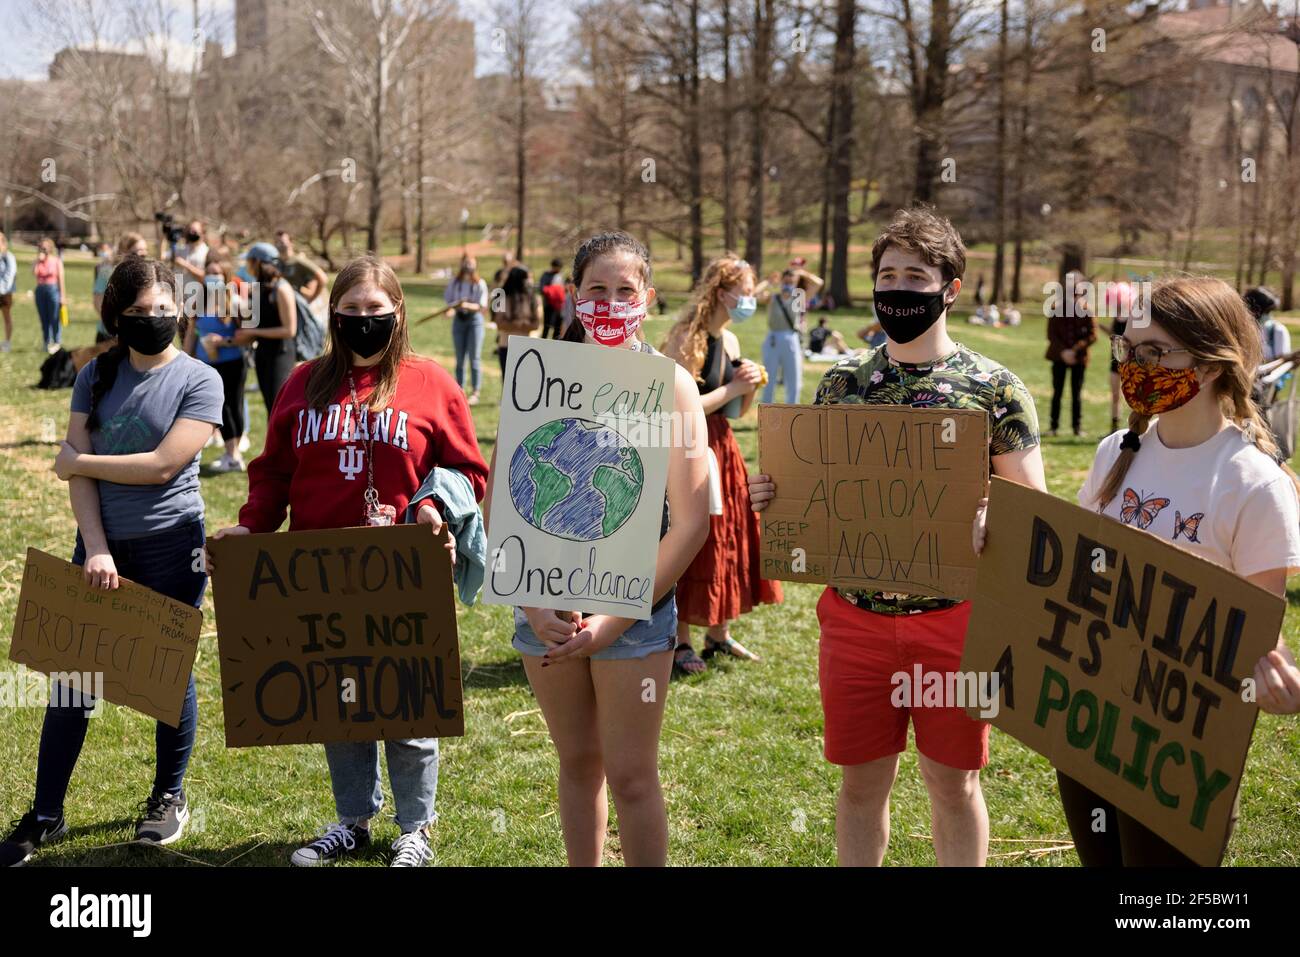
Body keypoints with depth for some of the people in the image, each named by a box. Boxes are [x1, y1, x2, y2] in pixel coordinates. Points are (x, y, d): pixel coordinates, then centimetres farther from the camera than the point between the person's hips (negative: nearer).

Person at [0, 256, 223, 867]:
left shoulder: (199, 380, -6)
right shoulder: (96, 376, 4)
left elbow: (163, 465, -16)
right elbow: (78, 470, -2)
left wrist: (77, 461, -6)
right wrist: (95, 547, -12)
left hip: (171, 546, -3)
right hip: (102, 543, 3)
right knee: (70, 677, 5)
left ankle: (169, 798, 28)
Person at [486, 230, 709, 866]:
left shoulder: (669, 384, -4)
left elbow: (690, 522, -7)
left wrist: (616, 620, -11)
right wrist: (532, 602, -7)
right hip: (547, 611, 3)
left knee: (631, 775, 0)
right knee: (577, 763, 14)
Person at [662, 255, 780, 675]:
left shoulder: (730, 340, 10)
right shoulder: (686, 339, -15)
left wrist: (749, 389, -3)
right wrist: (733, 387, -17)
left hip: (721, 448, 8)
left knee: (729, 539, 13)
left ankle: (718, 632, 27)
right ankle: (681, 641, 11)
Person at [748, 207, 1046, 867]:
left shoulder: (996, 387, -4)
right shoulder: (841, 383, 6)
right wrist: (769, 496, -7)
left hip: (955, 614, -2)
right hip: (855, 611, 2)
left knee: (952, 781, 11)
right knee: (861, 779, 12)